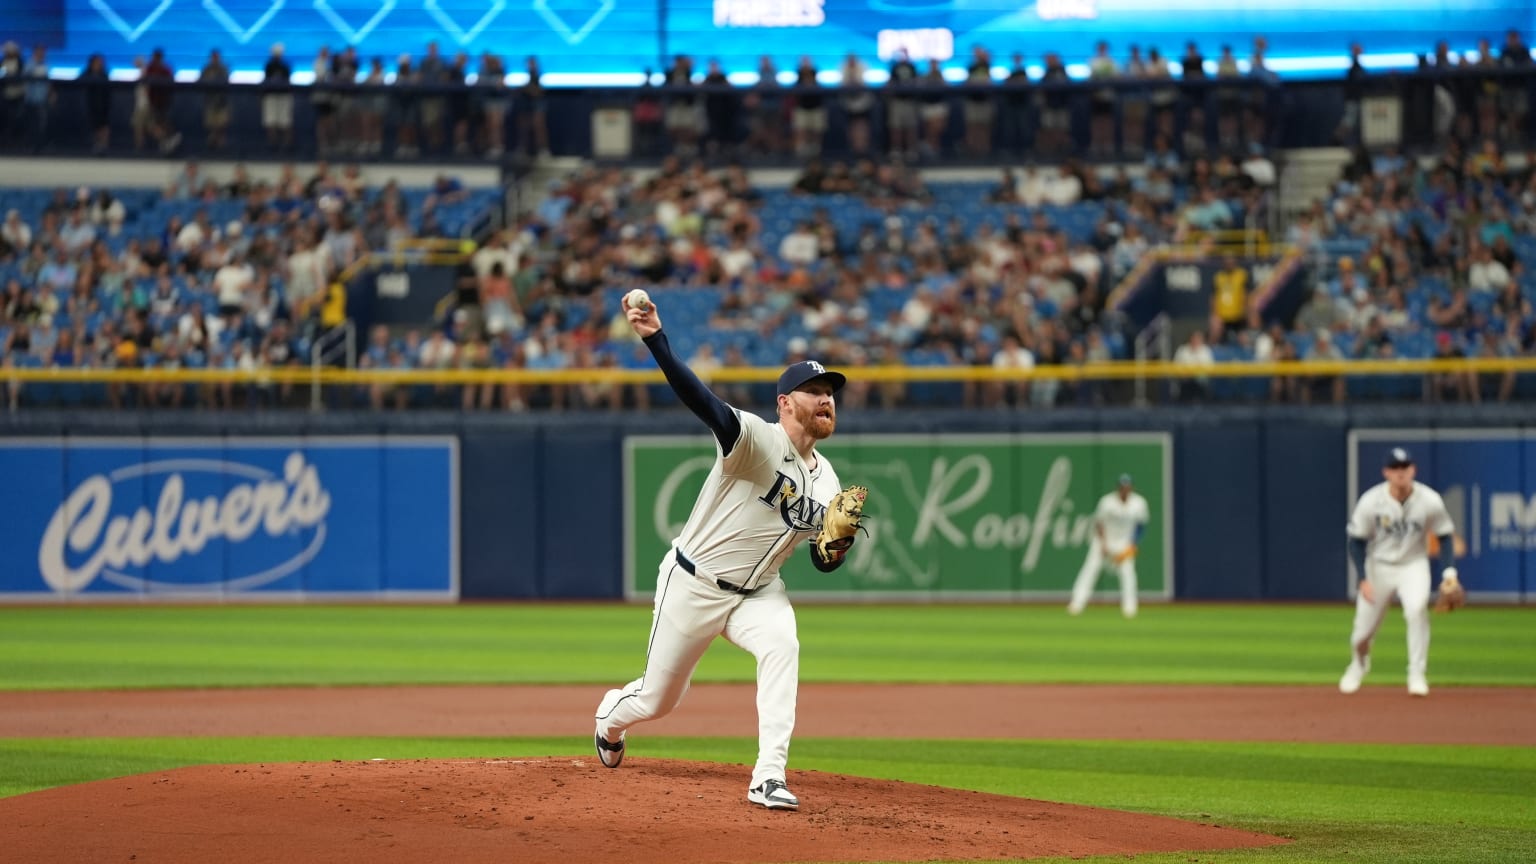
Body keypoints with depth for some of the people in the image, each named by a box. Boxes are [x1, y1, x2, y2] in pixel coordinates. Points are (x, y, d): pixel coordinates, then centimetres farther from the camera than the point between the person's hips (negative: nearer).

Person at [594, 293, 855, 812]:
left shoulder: (825, 479, 1)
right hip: (692, 586, -4)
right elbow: (703, 402, -37)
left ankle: (769, 777, -30)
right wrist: (655, 340, -53)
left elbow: (823, 562, 4)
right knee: (657, 700, 9)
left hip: (757, 592, 4)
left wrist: (836, 547, -22)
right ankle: (611, 717, 48)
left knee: (781, 645, -29)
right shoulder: (757, 439, -20)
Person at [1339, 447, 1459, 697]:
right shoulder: (1371, 501, -17)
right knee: (1363, 629, 5)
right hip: (1379, 566, 1)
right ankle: (1358, 664, 42)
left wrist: (1449, 572, -15)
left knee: (1417, 609, -30)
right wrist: (1363, 579, -16)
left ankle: (1417, 674, -18)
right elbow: (1357, 541, -7)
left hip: (1414, 566, -1)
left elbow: (1445, 536, -3)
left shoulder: (1430, 501, -16)